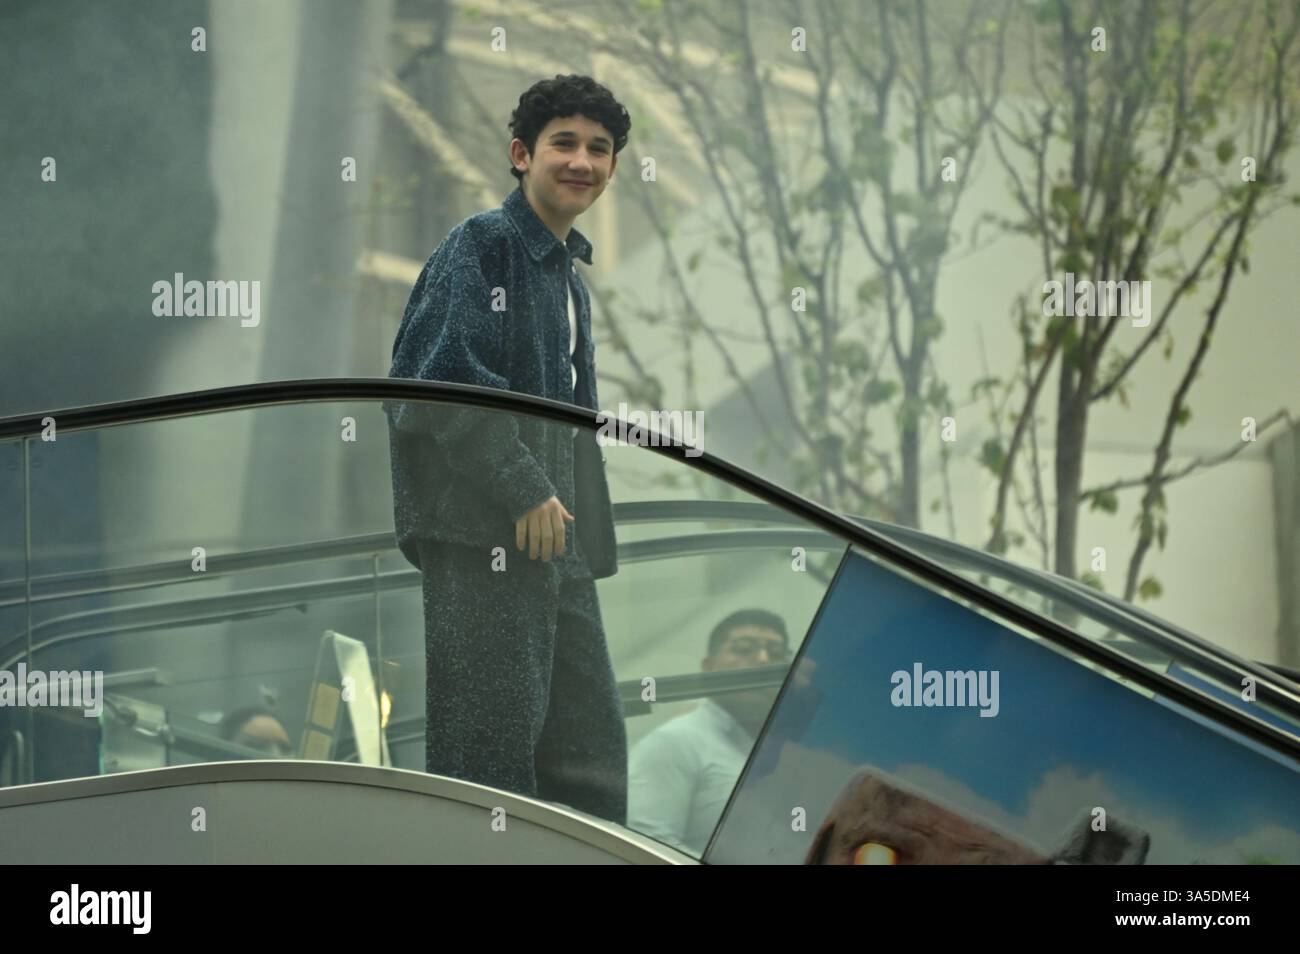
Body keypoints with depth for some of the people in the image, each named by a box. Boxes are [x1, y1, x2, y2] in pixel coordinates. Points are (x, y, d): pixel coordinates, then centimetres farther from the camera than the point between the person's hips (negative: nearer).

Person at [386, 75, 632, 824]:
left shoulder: (569, 275, 21)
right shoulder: (481, 246, -6)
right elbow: (445, 383, -17)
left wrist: (572, 514, 16)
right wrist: (523, 489, -18)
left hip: (556, 530, 9)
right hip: (483, 533, -9)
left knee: (588, 733, 8)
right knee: (492, 733, -8)